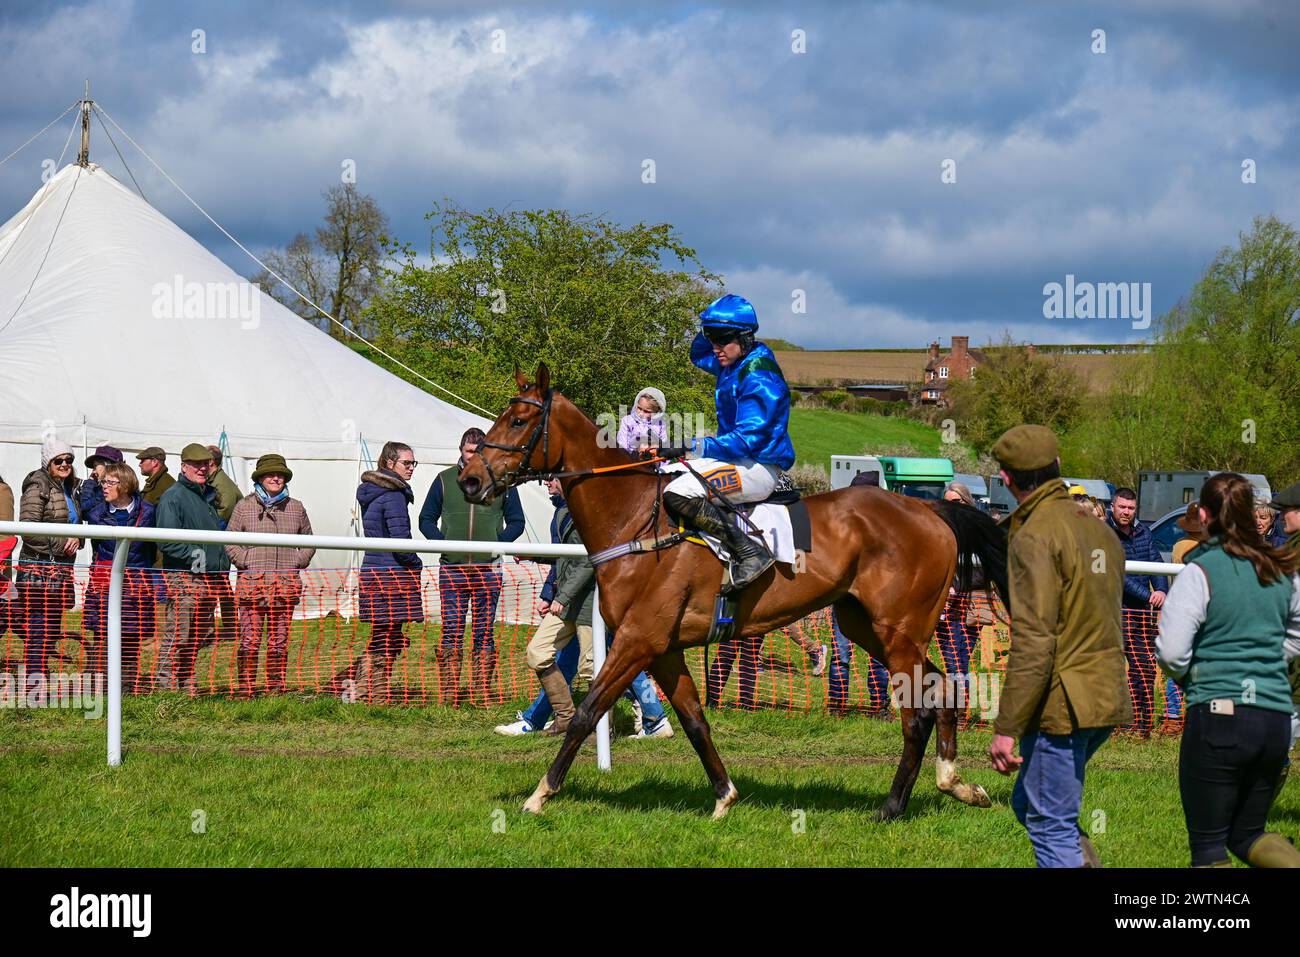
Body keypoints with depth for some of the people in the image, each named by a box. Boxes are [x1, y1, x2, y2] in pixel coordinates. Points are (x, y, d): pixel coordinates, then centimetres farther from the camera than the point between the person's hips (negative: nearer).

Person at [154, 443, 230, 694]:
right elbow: (165, 541, -16)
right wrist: (193, 554, -21)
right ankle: (166, 687, -8)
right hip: (184, 577, -8)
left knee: (199, 637, 13)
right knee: (177, 637, -10)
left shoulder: (209, 496, 21)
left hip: (210, 579, 8)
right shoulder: (173, 497, -7)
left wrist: (222, 565, 18)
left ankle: (186, 683, 23)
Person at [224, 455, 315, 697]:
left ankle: (276, 687, 11)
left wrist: (297, 561, 7)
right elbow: (229, 542, 9)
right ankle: (246, 688, -1)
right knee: (249, 641, -7)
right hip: (252, 583, -2)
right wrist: (246, 561, -4)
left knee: (279, 642, 5)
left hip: (286, 584, 2)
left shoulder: (296, 508, 13)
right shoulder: (244, 507, 6)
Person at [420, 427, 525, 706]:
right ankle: (448, 697, -1)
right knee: (451, 633, -3)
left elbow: (516, 522, 11)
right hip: (452, 568, 0)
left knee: (485, 635, 4)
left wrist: (498, 544, -7)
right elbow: (426, 519, 12)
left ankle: (482, 695, 7)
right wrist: (441, 542, -6)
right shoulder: (445, 480, 8)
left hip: (488, 568, 0)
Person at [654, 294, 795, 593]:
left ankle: (751, 552, -29)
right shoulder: (732, 366, 12)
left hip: (759, 467, -11)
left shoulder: (760, 377, -18)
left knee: (679, 493, -31)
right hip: (733, 457, 11)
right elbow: (699, 355, 35)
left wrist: (693, 449, -29)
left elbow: (747, 437, -25)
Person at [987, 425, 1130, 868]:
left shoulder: (1035, 537, -15)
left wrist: (1006, 728, -19)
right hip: (1107, 700, 9)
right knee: (1028, 803, 21)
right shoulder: (1100, 531, 12)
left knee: (1051, 827, -2)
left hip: (1061, 706, -9)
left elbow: (1032, 642, -21)